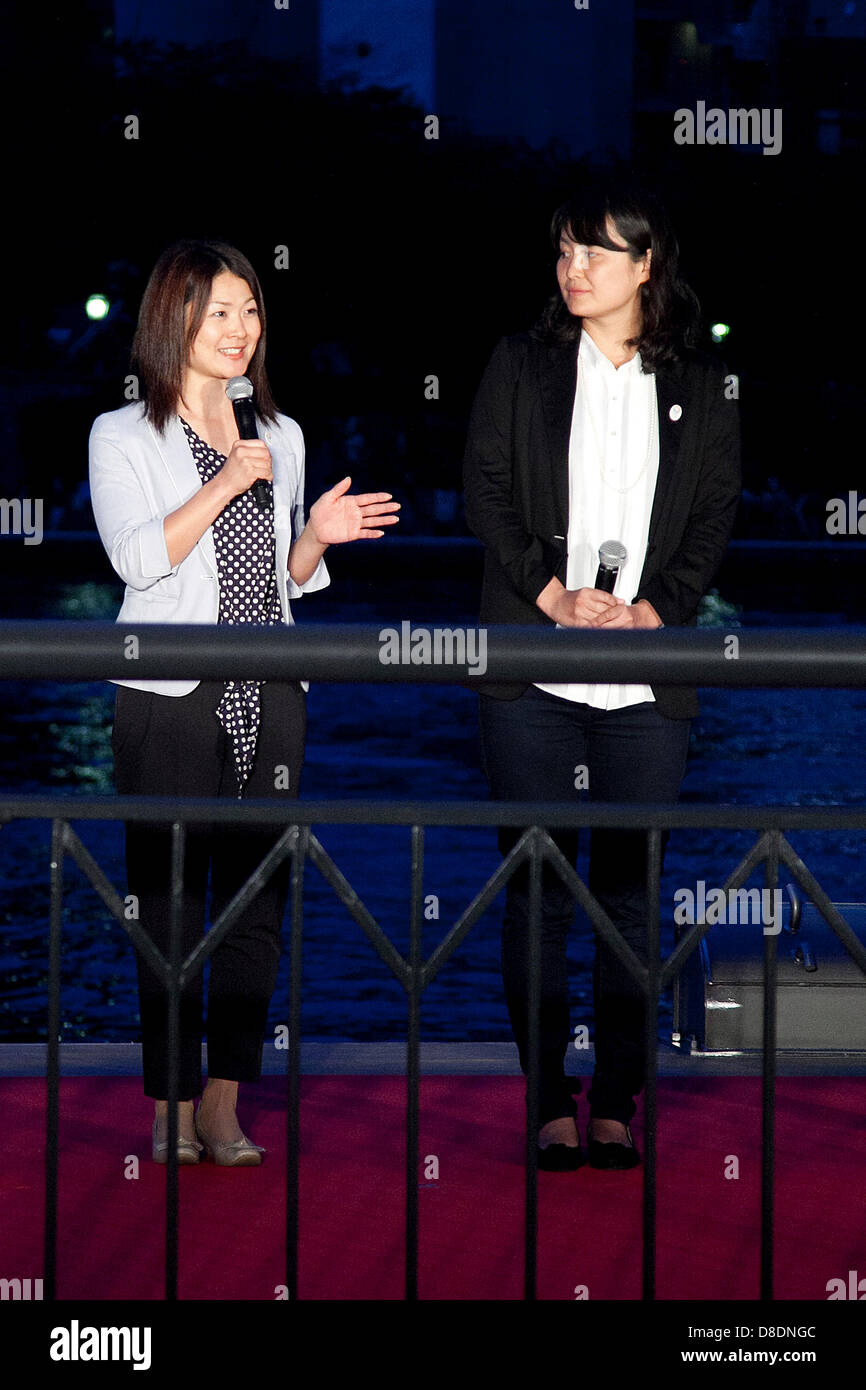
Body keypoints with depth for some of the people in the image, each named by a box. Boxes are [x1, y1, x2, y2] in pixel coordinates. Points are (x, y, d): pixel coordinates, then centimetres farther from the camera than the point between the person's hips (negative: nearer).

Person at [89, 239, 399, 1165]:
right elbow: (138, 557, -11)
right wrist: (225, 483, -17)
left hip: (268, 695, 5)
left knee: (257, 897, 1)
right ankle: (171, 1109, 2)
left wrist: (316, 538, 0)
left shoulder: (279, 436, 15)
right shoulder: (123, 437, 1)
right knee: (170, 900, -3)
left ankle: (224, 1106, 6)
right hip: (171, 697, -5)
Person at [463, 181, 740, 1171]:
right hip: (531, 671, 0)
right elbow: (485, 496, 2)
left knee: (632, 891, 1)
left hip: (646, 673, 0)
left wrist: (651, 611, -10)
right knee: (537, 889, -1)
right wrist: (557, 599, -11)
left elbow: (714, 519, 5)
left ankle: (617, 1107, 6)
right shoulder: (521, 367, 8)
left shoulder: (697, 388, 9)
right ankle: (550, 1107, 4)